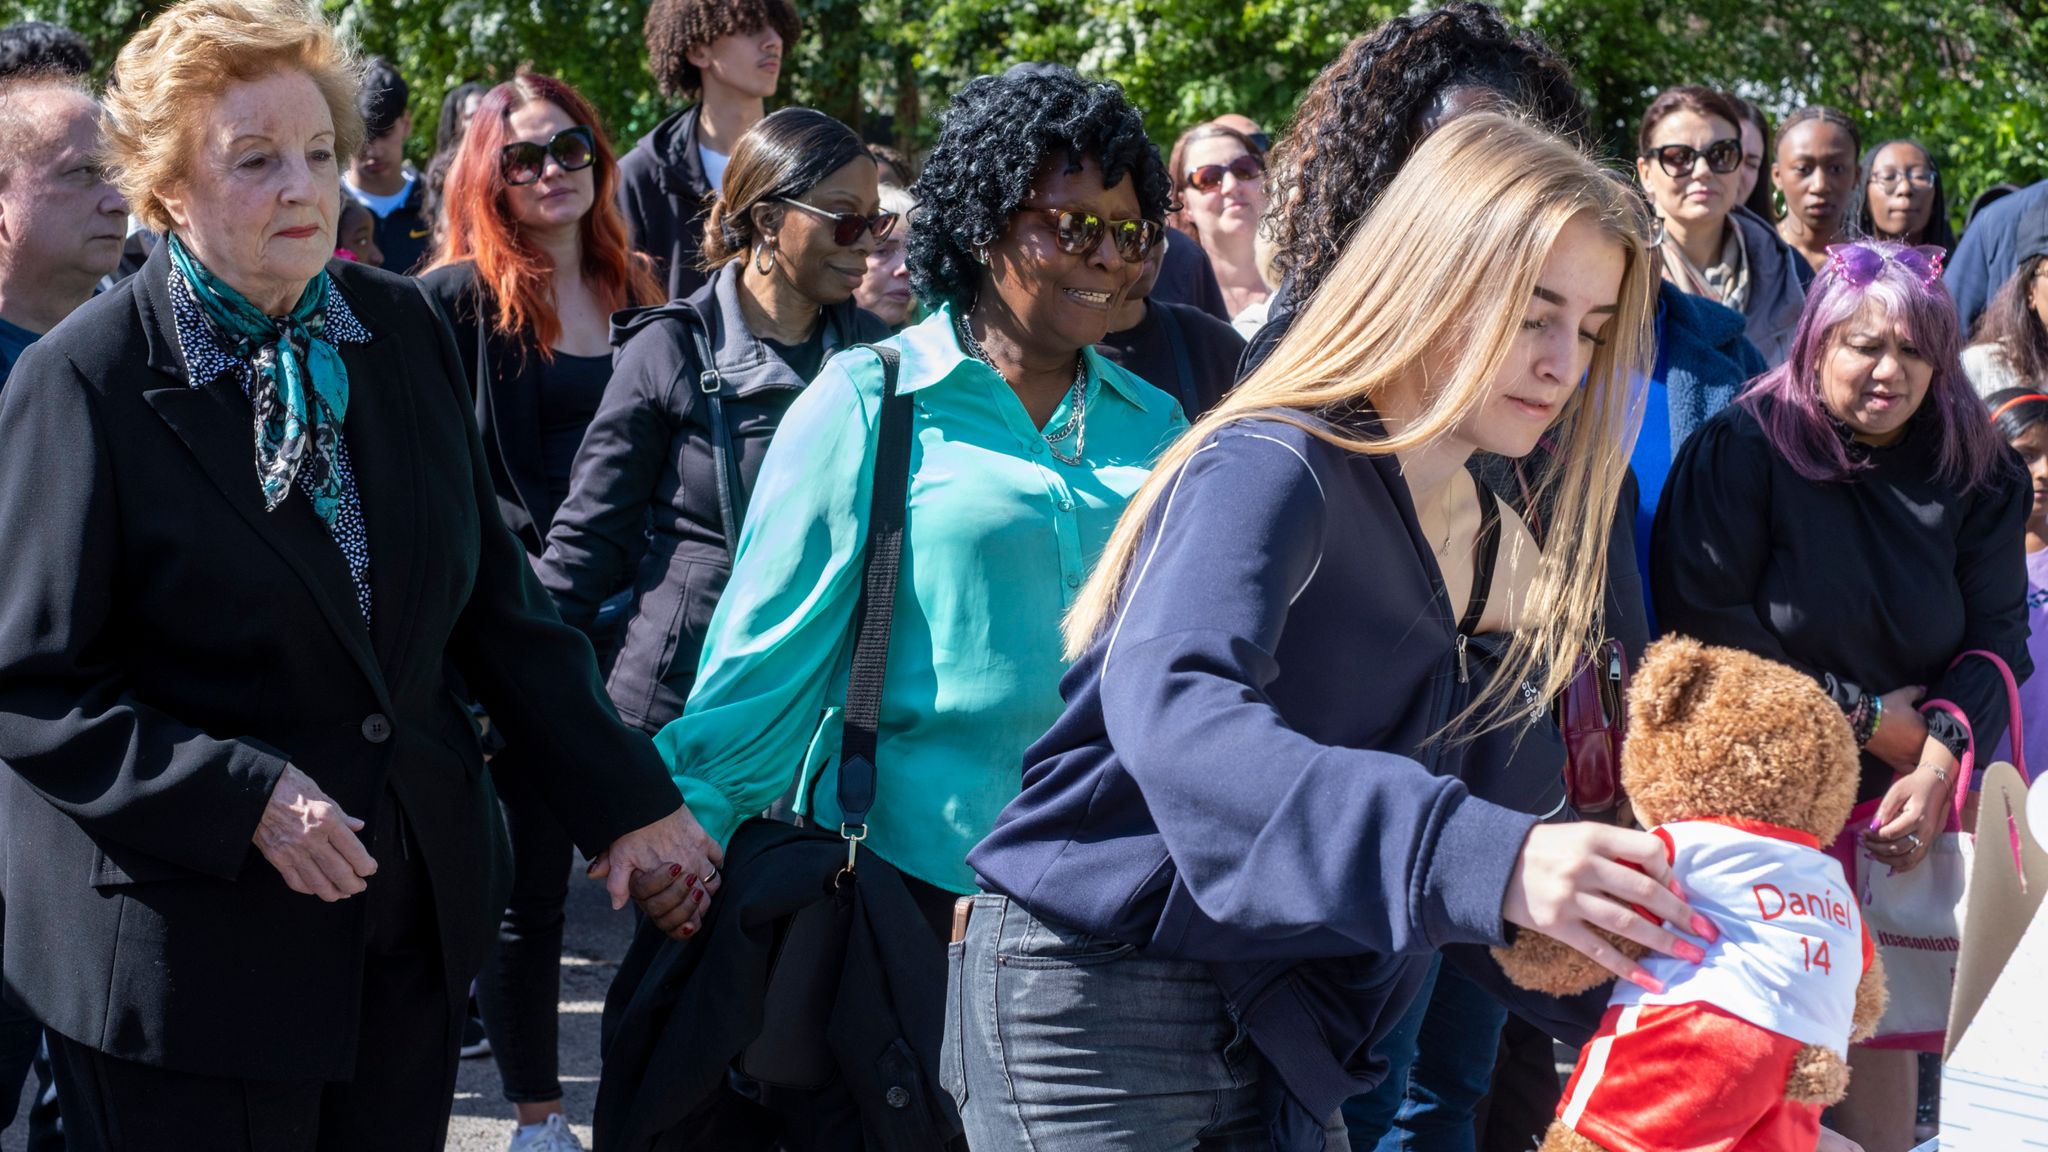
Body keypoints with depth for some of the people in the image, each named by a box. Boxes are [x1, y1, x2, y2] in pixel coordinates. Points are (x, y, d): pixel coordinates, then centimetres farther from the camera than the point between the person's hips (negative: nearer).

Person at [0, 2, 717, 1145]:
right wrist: (242, 796, -21)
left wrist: (624, 797, 10)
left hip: (416, 922, 5)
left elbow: (496, 600, 11)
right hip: (192, 954, -5)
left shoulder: (404, 330, 5)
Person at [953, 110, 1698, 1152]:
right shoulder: (1273, 467, -16)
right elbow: (1173, 711, -35)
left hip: (1275, 1028, 8)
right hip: (1094, 996, -8)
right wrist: (1485, 857, -45)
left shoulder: (1490, 544, 10)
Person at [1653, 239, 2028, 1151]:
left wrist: (1937, 767, -16)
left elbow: (1997, 635, 2)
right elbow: (1703, 621, -13)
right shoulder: (1743, 448, -9)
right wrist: (1863, 719, -10)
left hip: (1906, 804, 4)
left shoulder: (1975, 475, 4)